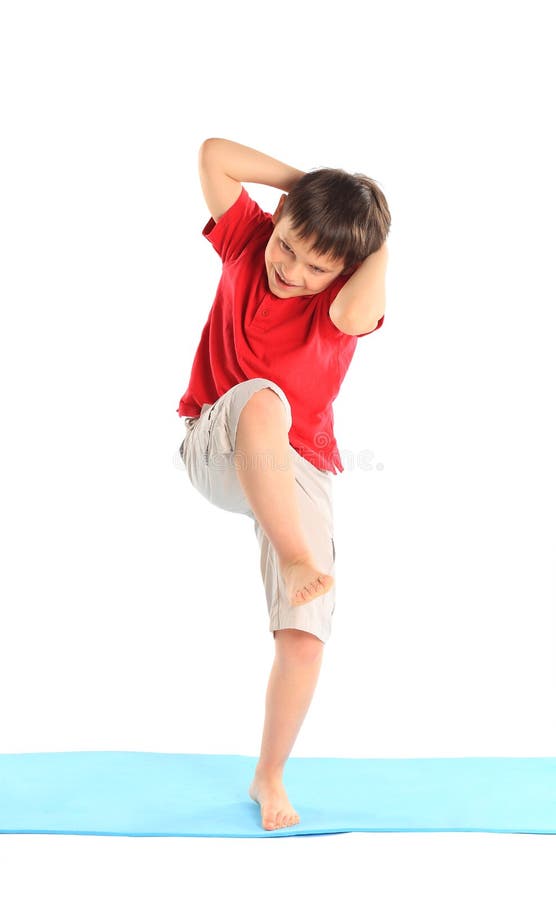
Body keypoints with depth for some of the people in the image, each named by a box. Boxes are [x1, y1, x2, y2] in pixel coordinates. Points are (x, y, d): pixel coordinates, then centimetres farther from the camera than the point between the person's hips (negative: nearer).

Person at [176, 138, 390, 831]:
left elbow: (356, 314, -36)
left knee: (305, 639, -9)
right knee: (260, 399, -38)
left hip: (296, 471, 0)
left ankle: (269, 778, 14)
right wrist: (306, 183, -10)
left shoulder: (346, 300, -10)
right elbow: (214, 153, -9)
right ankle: (297, 563, -36)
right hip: (213, 450, 0)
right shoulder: (247, 239, -2)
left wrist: (377, 239, -18)